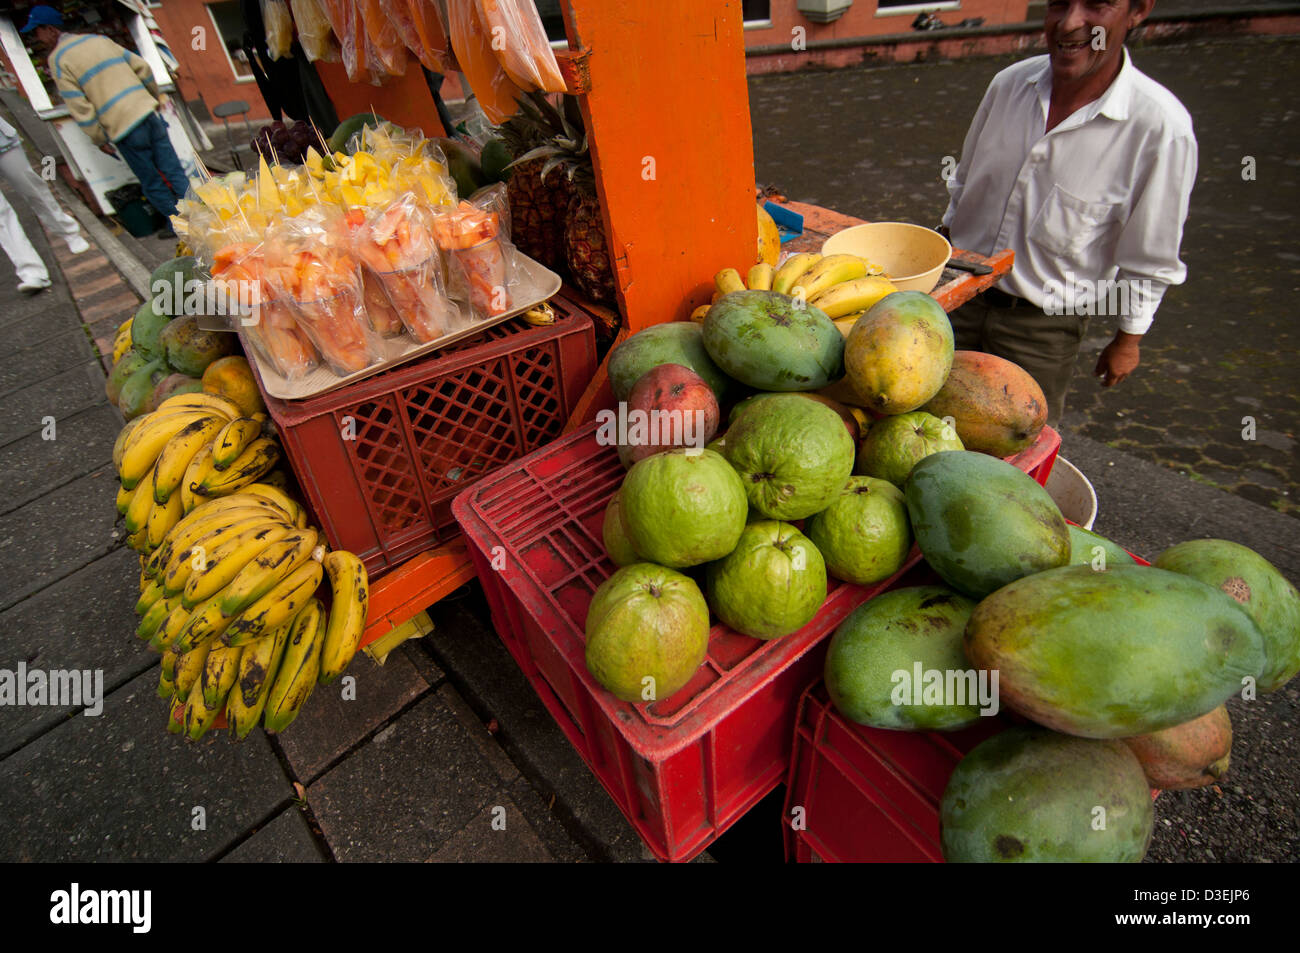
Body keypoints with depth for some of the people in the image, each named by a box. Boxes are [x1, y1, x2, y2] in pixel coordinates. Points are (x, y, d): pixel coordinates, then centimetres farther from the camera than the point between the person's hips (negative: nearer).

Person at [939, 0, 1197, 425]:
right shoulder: (1010, 83, -5)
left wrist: (1129, 337, 0)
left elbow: (1148, 259, -8)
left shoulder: (1160, 127, -17)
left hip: (1043, 325, -3)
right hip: (961, 292, 4)